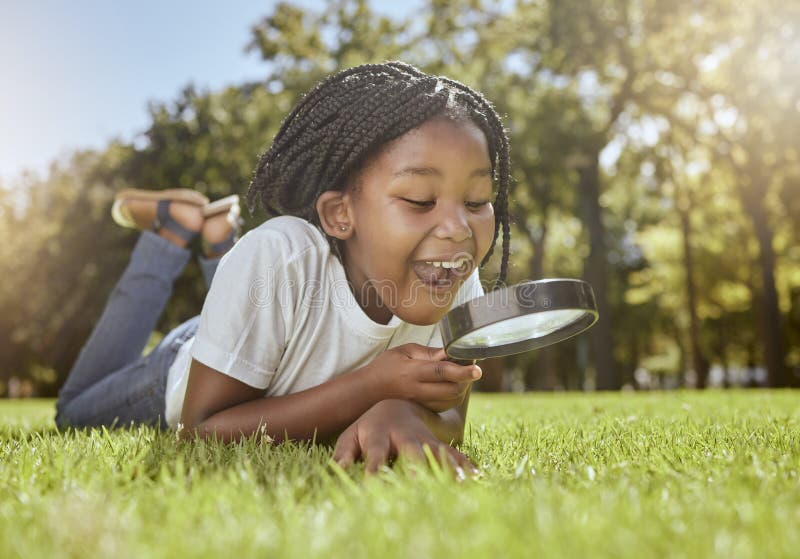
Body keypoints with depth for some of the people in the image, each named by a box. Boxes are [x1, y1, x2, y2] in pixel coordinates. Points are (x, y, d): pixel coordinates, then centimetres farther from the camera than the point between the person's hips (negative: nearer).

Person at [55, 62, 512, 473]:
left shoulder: (458, 277, -32)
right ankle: (176, 228, 22)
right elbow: (200, 428, -38)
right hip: (186, 377, -3)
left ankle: (220, 239, 37)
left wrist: (399, 411, -53)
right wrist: (372, 386, -47)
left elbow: (451, 422, -28)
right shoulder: (277, 257, -44)